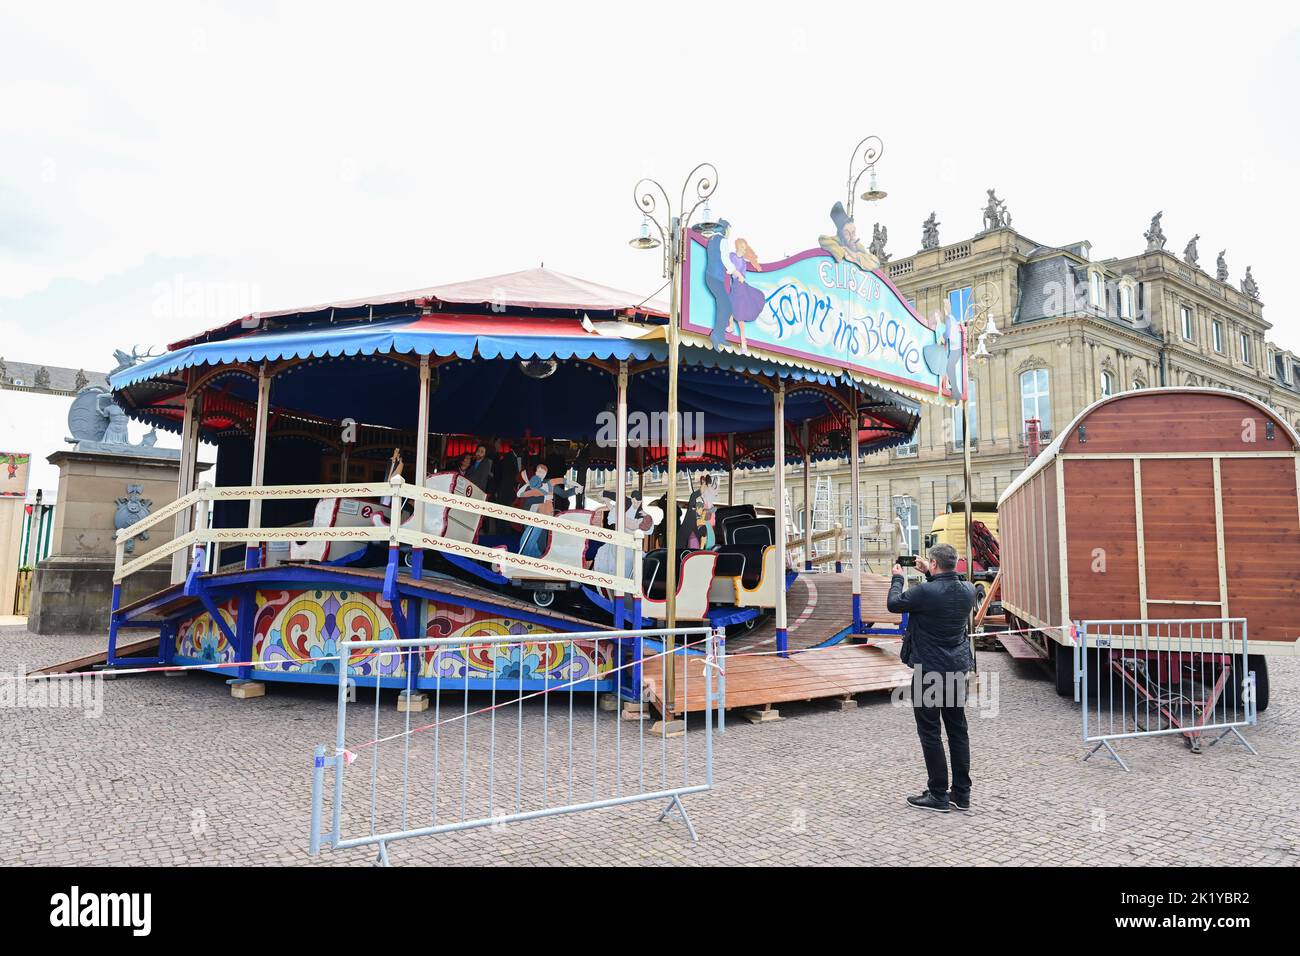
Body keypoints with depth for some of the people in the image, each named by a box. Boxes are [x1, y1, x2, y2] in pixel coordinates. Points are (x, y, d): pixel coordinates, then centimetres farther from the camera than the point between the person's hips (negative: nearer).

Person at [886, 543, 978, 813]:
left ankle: (938, 796, 9)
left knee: (930, 733, 3)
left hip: (929, 671, -6)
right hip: (957, 669, 6)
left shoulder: (924, 592, -22)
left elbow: (893, 604, -4)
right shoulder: (968, 590, -3)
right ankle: (962, 793, 21)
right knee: (958, 730, 14)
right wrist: (929, 575, 24)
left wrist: (897, 578, 11)